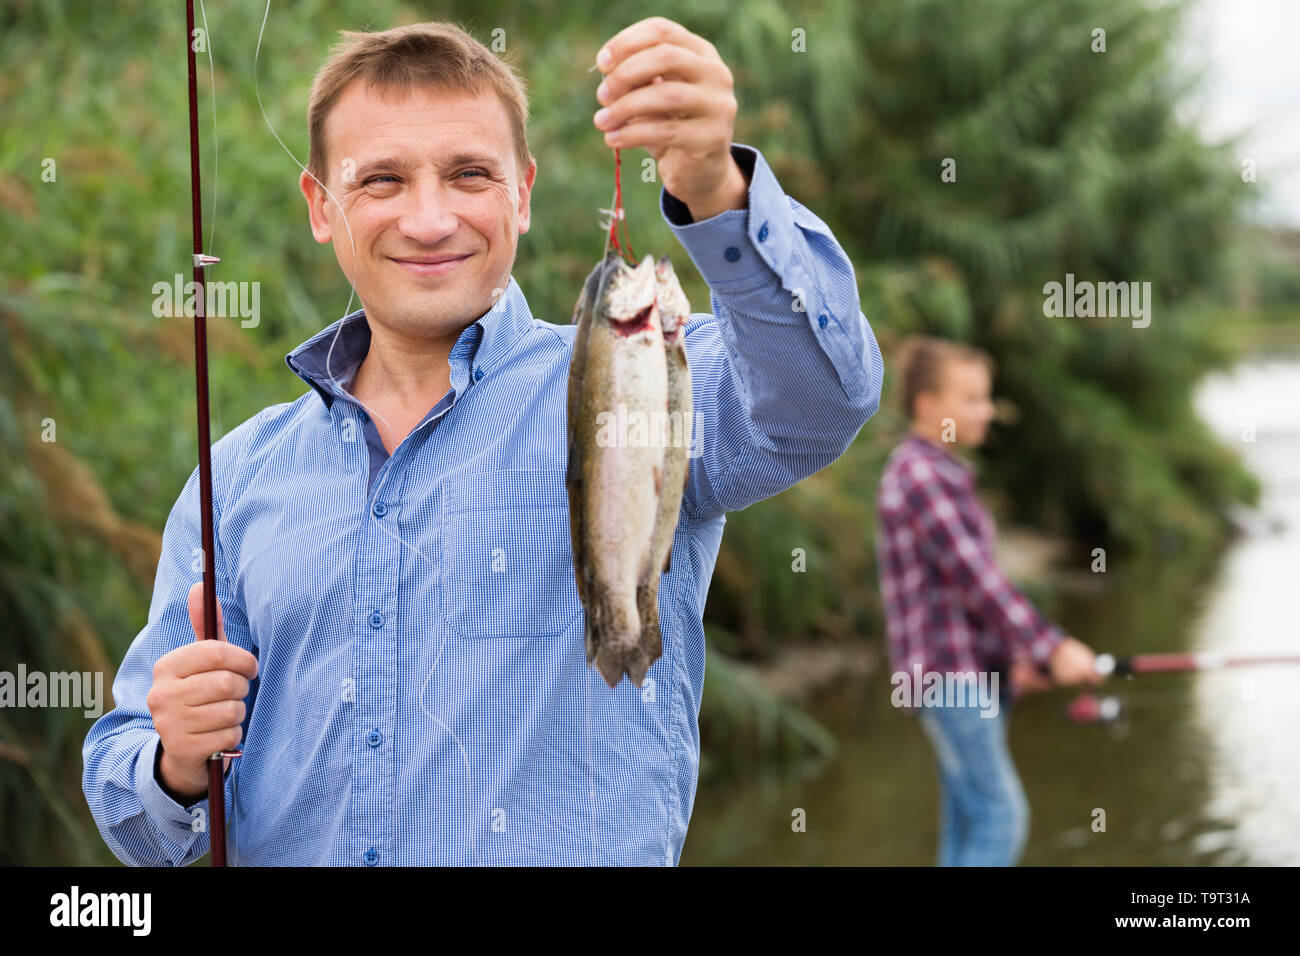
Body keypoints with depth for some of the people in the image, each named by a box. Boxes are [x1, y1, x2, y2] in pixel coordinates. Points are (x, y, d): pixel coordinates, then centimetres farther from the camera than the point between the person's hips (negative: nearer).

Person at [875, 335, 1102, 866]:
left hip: (972, 670, 10)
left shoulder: (945, 473, 18)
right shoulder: (917, 474, -14)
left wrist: (1014, 654, 13)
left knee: (967, 823, 8)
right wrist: (1051, 646, -23)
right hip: (947, 669, -10)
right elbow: (973, 574, -21)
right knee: (1000, 816, -14)